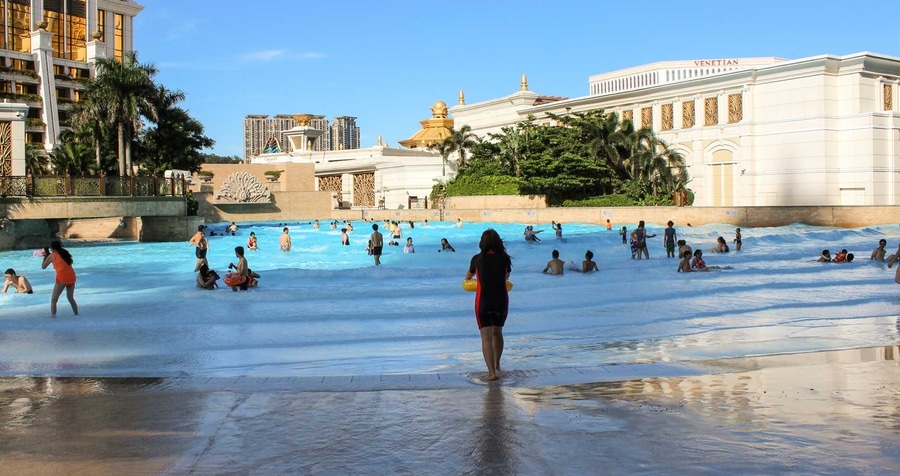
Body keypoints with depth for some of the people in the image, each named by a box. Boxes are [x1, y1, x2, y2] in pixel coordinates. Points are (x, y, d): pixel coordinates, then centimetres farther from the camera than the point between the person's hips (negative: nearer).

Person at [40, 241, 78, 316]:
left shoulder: (52, 256, 5)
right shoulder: (65, 253, 16)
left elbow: (43, 267, 13)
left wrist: (45, 257, 27)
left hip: (62, 278, -5)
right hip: (72, 277, 5)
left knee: (53, 299, 4)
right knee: (71, 298, 23)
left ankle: (52, 315, -8)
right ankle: (76, 314, 23)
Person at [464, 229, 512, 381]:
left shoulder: (477, 259, -5)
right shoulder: (505, 259, -4)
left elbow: (469, 274, 16)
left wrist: (467, 278, 41)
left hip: (483, 302, -2)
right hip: (501, 301, 2)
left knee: (486, 337, -1)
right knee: (497, 333, 22)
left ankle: (492, 371, -12)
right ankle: (496, 366, 37)